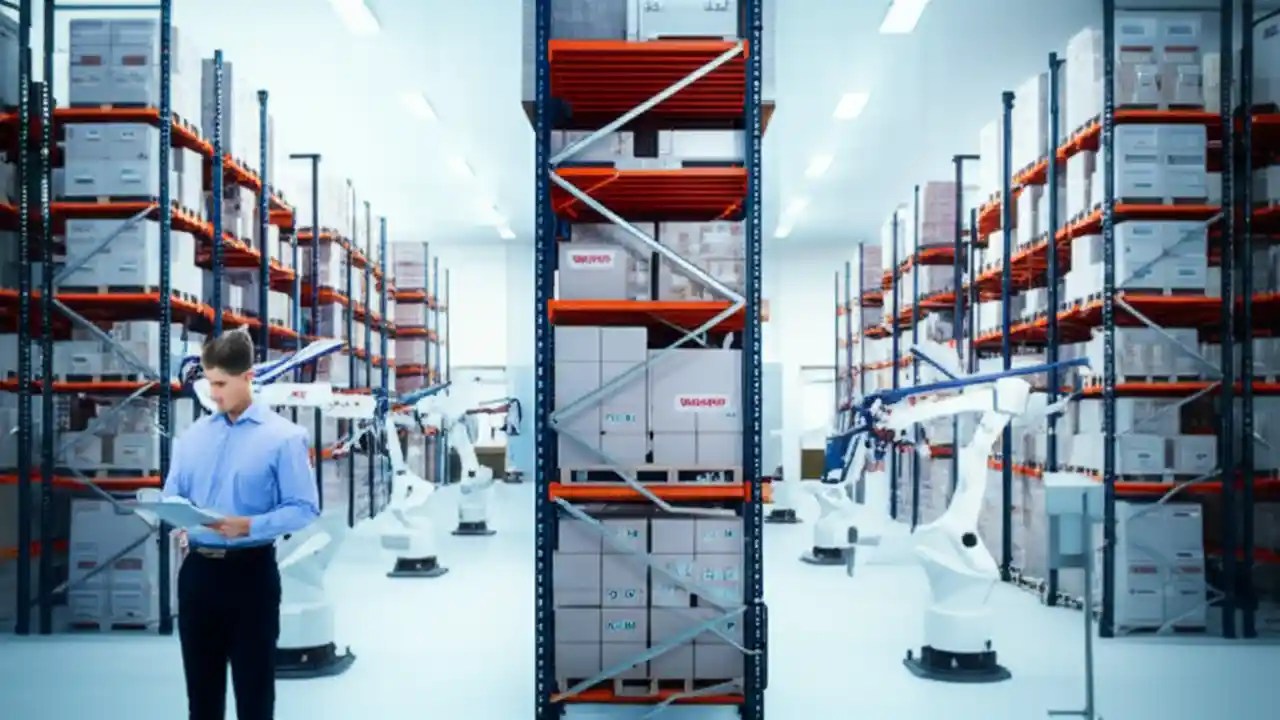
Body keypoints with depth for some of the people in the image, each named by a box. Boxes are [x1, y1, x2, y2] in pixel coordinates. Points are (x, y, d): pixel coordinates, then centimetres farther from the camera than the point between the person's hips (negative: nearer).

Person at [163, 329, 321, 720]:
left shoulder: (283, 436, -7)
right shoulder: (192, 436, 10)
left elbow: (304, 508, -11)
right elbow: (171, 497, 11)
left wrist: (248, 526, -24)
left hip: (251, 572, -5)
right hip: (198, 570, 5)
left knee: (254, 685, 5)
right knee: (200, 684, 14)